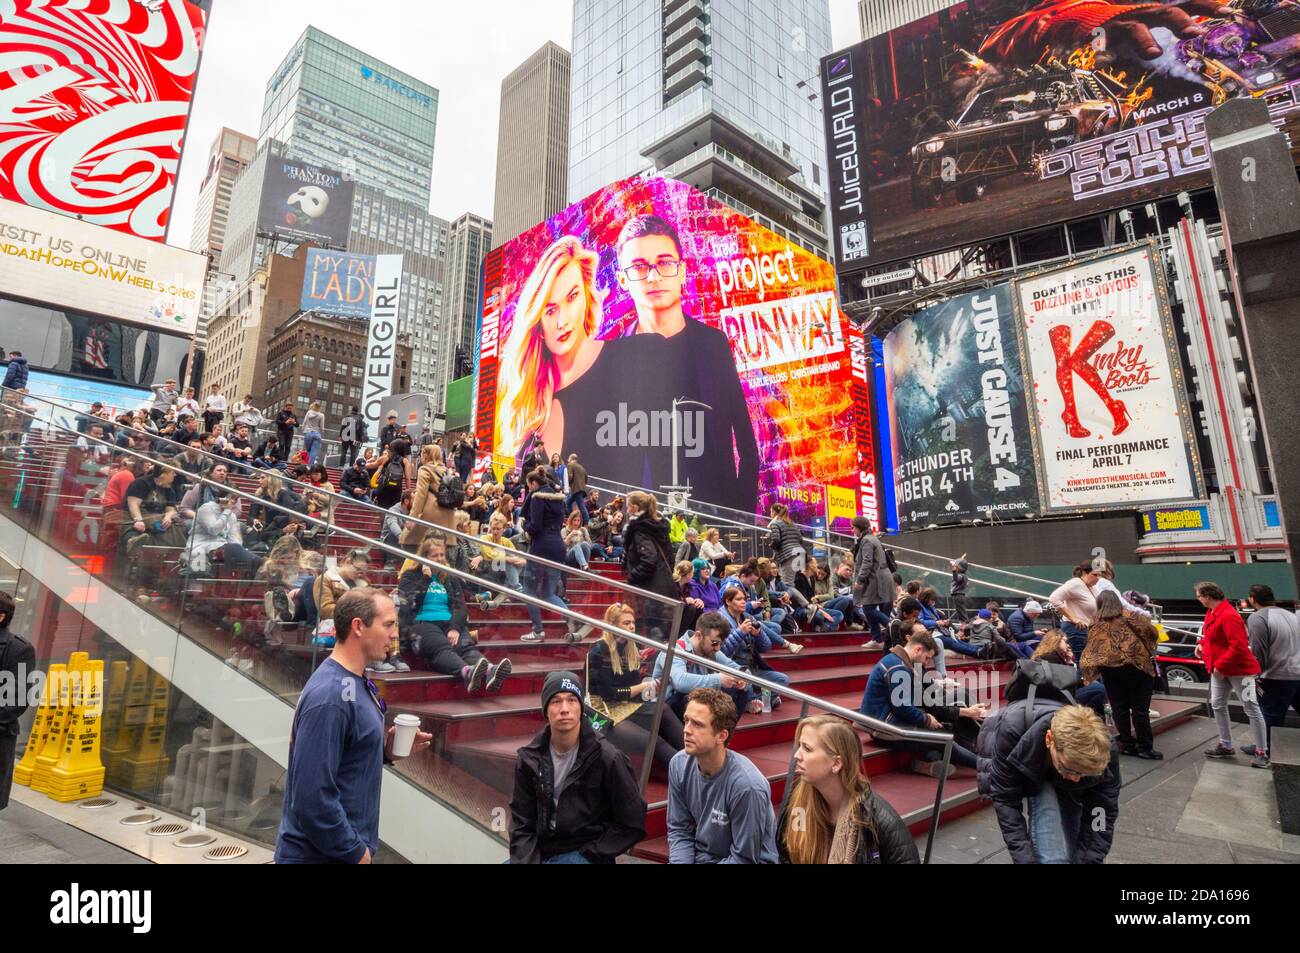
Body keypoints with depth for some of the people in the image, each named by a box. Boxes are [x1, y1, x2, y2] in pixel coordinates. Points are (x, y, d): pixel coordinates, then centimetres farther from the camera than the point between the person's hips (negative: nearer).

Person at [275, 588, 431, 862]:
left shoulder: (356, 681, 2)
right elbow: (312, 797, -27)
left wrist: (385, 747, -3)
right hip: (322, 855, -8)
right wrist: (355, 852, -17)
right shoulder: (329, 697, -27)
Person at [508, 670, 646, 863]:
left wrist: (587, 855, -10)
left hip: (585, 854, -3)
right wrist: (526, 860, -13)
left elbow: (632, 825, -7)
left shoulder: (608, 758, -13)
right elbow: (521, 824, 4)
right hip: (538, 852, 3)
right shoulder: (529, 759, 0)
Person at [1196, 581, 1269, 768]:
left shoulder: (1229, 616, -24)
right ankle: (1226, 746, 22)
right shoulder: (1212, 612, 6)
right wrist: (1201, 644, 3)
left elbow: (1238, 647, -27)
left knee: (1251, 709, 1)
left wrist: (1220, 666, -22)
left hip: (1239, 669, -9)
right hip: (1219, 669, 10)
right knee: (1217, 705, 11)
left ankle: (1261, 752, 10)